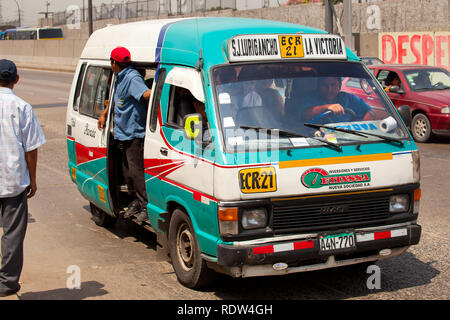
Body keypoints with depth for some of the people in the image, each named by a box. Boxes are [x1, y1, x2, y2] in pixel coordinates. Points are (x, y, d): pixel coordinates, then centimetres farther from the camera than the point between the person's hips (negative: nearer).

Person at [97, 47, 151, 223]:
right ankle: (136, 202, 28)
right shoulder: (119, 78, 15)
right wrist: (104, 114, 30)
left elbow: (146, 94, -33)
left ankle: (147, 206, -3)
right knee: (128, 170, 16)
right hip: (122, 133, 10)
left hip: (134, 133, -10)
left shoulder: (132, 77, -16)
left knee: (136, 170, -9)